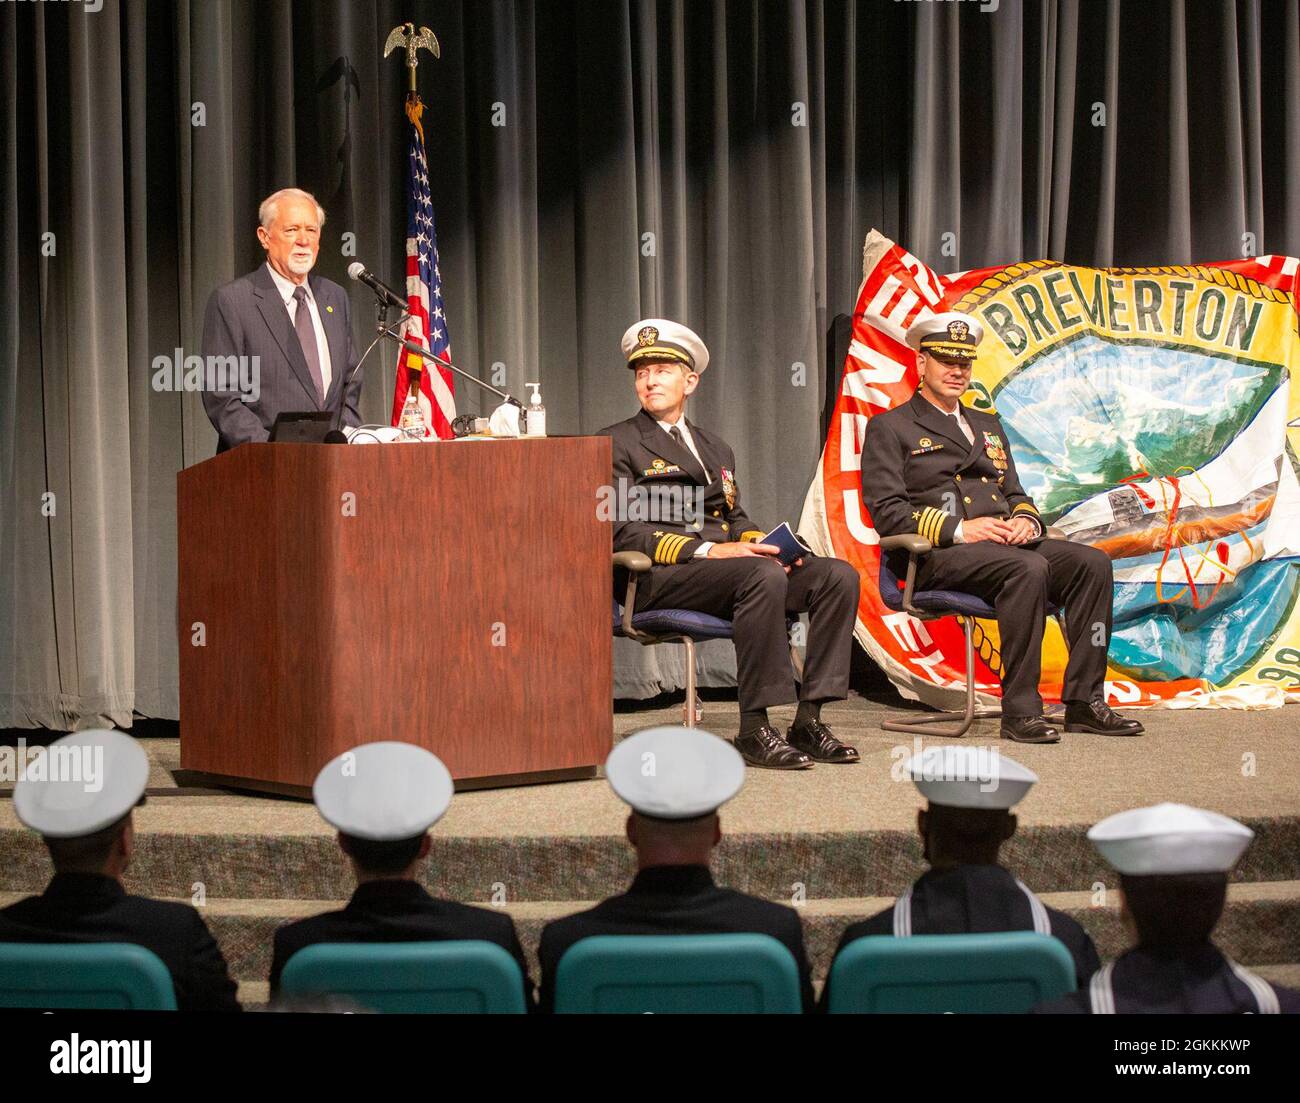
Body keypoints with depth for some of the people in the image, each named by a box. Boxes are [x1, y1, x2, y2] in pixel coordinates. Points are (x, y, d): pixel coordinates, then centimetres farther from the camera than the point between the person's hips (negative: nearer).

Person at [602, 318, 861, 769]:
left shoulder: (715, 448, 27)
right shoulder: (618, 444, 5)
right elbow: (622, 532, -7)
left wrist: (763, 543, -2)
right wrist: (705, 550, -19)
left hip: (725, 564, 7)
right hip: (658, 579, -7)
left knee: (839, 575, -15)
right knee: (763, 575, -35)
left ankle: (808, 721, -19)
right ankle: (754, 730, -31)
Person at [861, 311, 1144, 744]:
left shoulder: (988, 426, 27)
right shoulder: (889, 428, 5)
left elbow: (1015, 493, 25)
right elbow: (887, 513, -6)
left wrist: (1026, 520, -1)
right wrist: (959, 529, -18)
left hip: (1004, 543, 7)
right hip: (937, 556, -7)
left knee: (1092, 562, -18)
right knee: (1029, 568, -35)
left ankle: (1084, 701, -19)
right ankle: (1020, 712, -32)